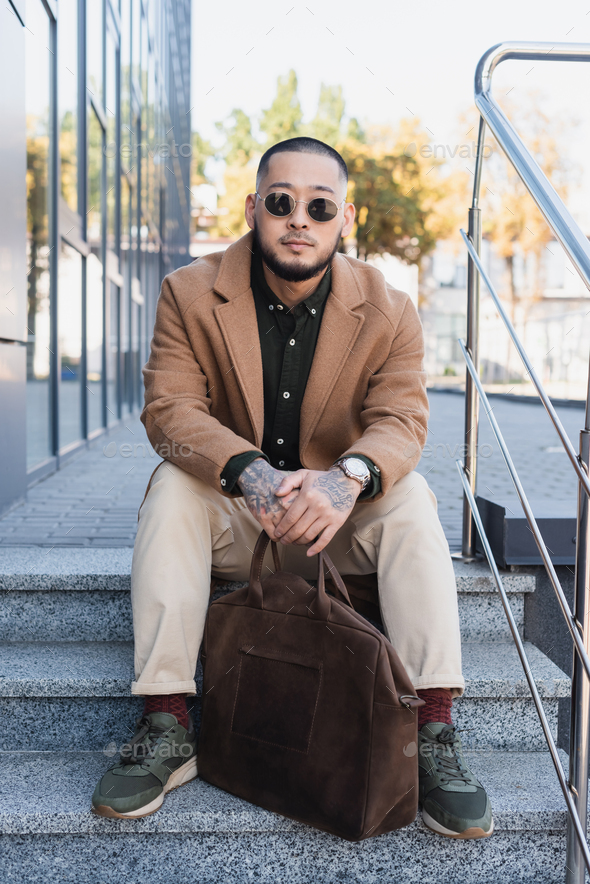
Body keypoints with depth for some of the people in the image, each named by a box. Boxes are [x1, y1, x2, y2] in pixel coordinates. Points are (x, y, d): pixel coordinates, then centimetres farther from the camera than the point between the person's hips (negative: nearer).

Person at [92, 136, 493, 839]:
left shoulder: (389, 311, -6)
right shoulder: (190, 294, -7)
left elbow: (401, 419, -17)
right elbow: (169, 407, -16)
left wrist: (348, 477, -42)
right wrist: (248, 473, -38)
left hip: (341, 521, 0)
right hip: (230, 519, 0)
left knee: (410, 497, -28)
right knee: (172, 485, -29)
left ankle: (432, 728, -29)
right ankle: (166, 726, -28)